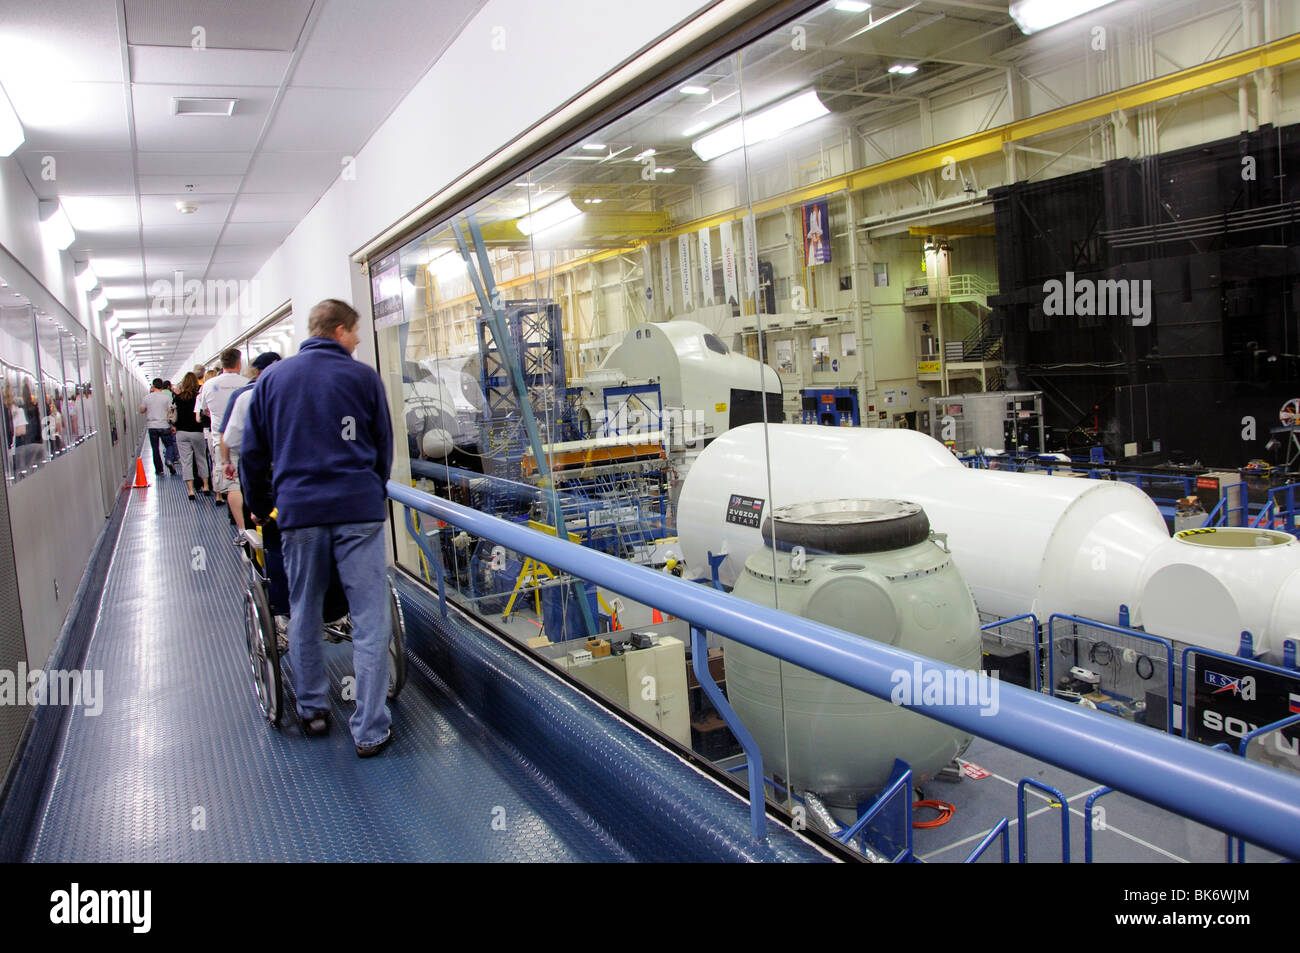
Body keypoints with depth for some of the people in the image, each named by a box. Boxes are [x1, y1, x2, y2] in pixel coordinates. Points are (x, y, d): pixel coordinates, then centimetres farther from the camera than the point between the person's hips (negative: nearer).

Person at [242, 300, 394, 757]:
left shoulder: (271, 377, 11)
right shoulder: (362, 376, 4)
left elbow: (253, 453, 14)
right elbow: (384, 445, 11)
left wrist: (260, 508, 26)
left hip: (298, 511, 3)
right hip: (359, 510, -3)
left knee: (304, 617, 18)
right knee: (370, 622, 1)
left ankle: (312, 711, 30)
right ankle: (370, 730, 3)